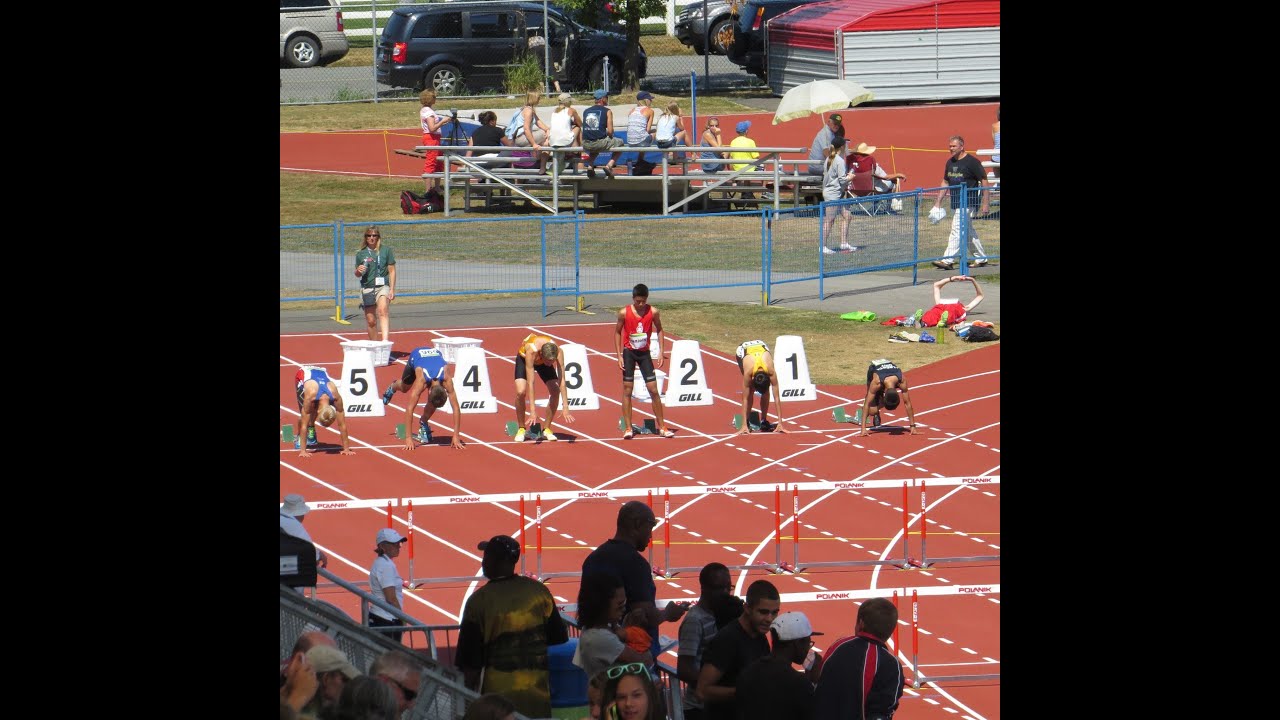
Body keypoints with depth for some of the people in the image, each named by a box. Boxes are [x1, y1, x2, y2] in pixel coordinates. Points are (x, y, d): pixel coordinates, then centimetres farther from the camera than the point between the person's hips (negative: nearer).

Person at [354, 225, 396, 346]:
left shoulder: (386, 251, 4)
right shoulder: (361, 253, 10)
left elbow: (392, 271, 5)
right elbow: (357, 274, 17)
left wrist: (392, 289, -2)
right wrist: (359, 271, -7)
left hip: (383, 286, -3)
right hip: (367, 288, 3)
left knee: (383, 311, -28)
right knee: (371, 321, 4)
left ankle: (385, 342, -40)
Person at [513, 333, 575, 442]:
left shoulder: (558, 352, -37)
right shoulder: (531, 351, -44)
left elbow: (562, 380, -35)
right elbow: (530, 382, -43)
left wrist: (565, 407, -40)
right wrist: (532, 410, -45)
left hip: (542, 362, 3)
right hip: (524, 359, -3)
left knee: (555, 391, -15)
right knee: (521, 392, -24)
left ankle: (546, 429, 0)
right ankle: (521, 429, -5)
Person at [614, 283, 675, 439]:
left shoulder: (653, 312, -8)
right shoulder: (624, 313, -11)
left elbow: (659, 330, 6)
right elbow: (617, 332, 0)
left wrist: (660, 353, -1)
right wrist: (619, 356, -6)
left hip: (644, 353, 1)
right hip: (629, 352, -1)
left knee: (653, 390, -1)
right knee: (627, 390, -1)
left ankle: (662, 426, 7)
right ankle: (628, 428, 4)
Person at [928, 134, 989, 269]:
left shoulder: (972, 162, -10)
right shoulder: (950, 162, 11)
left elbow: (984, 181, -9)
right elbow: (945, 182, 20)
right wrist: (938, 203, 16)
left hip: (967, 202, -8)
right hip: (954, 202, 8)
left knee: (957, 229, -13)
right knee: (968, 231, 14)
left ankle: (948, 260, -16)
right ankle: (981, 258, 24)